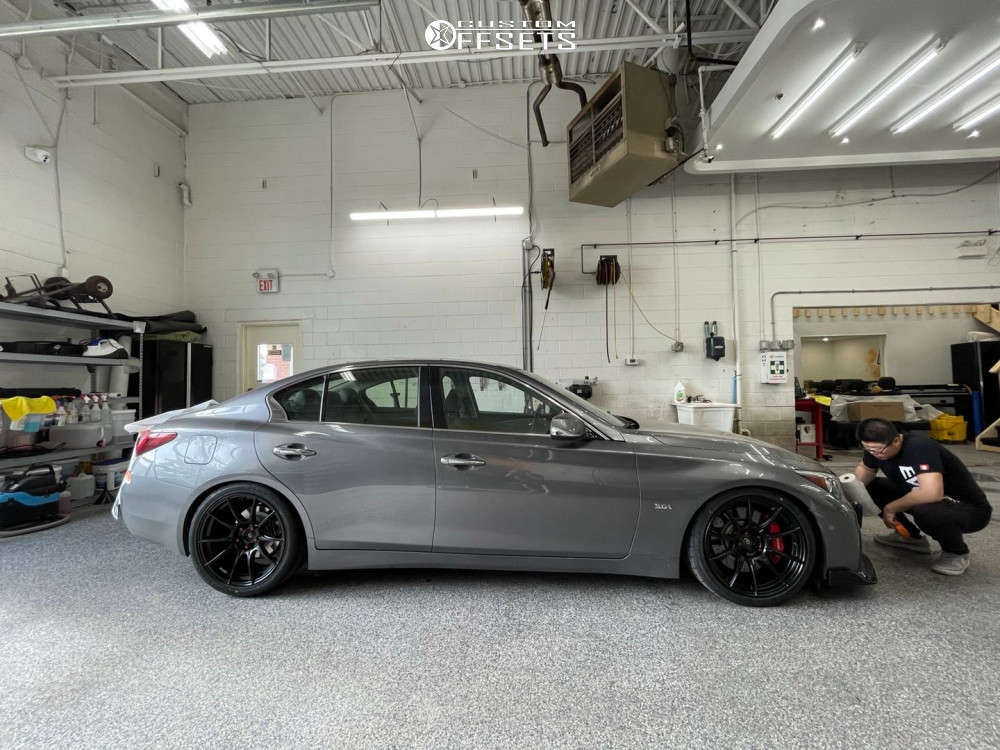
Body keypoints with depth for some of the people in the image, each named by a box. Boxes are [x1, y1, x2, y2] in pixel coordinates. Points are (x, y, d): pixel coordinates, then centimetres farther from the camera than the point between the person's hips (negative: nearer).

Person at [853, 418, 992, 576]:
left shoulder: (919, 447, -32)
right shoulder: (876, 447, -10)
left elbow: (932, 493, -43)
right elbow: (864, 468, 10)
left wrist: (891, 508, -28)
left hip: (970, 509, -8)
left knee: (926, 511, -38)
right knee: (872, 487, -1)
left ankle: (956, 553, -5)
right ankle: (912, 537, 15)